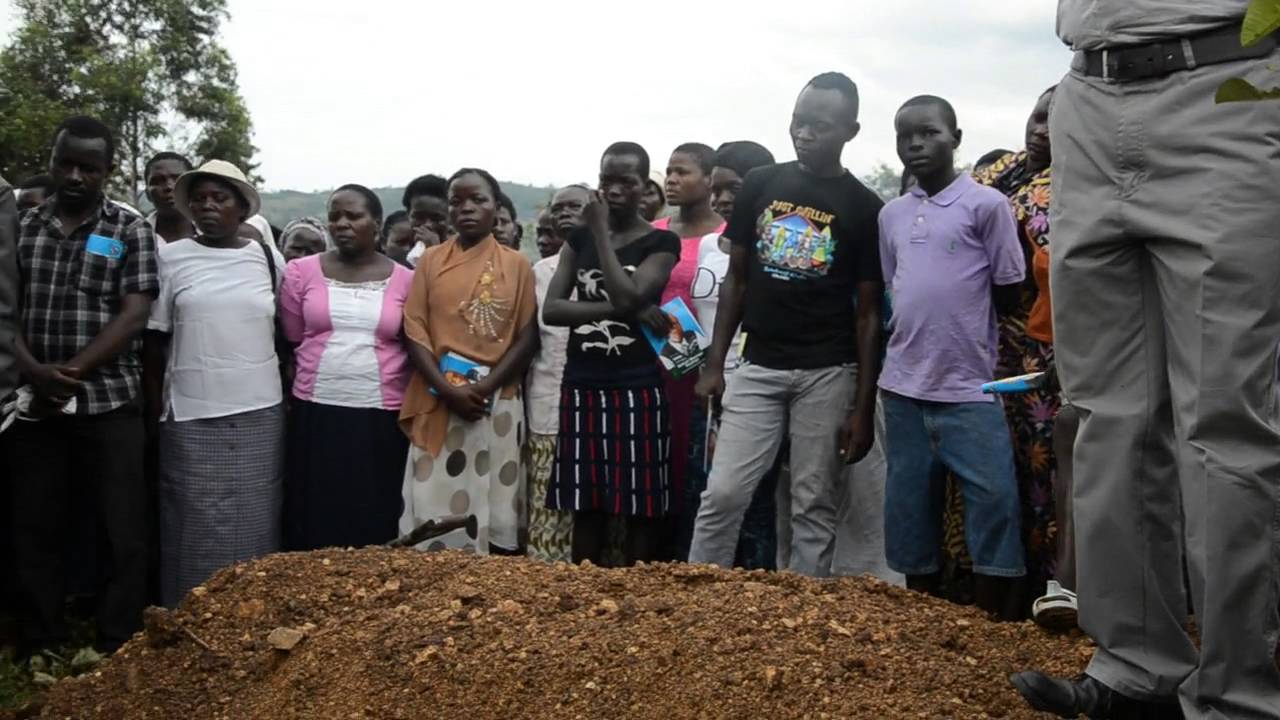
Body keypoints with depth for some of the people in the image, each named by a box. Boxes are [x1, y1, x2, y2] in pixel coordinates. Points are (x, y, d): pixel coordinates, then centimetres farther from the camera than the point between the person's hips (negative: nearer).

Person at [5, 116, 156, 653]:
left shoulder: (130, 231, 1)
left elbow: (133, 314, -7)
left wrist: (72, 372, -14)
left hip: (108, 404, -3)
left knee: (125, 532, -1)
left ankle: (119, 652, 11)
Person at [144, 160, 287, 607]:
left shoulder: (267, 257, 5)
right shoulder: (171, 258, 2)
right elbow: (155, 339, 5)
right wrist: (155, 406, 3)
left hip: (260, 414, 1)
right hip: (193, 418, -1)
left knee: (254, 525, 7)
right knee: (197, 529, 2)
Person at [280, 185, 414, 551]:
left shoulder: (405, 280, 2)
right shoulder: (302, 271, 3)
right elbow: (292, 340, 10)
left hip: (382, 418, 0)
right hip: (315, 414, 1)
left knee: (376, 525, 5)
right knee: (315, 521, 7)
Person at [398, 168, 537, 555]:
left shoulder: (516, 264, 5)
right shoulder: (431, 260, 7)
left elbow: (527, 337, 1)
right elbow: (415, 330, 1)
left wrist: (486, 386, -12)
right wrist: (448, 389, -12)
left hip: (497, 402, 0)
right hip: (439, 401, 1)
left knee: (493, 509, 2)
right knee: (436, 507, 0)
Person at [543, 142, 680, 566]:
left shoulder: (661, 242, 1)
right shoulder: (579, 238, 12)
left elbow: (627, 297, -16)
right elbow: (551, 309, 0)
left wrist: (602, 233, -8)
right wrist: (620, 310, -12)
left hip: (636, 387, -3)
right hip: (582, 385, 4)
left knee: (641, 506, -1)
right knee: (585, 505, 7)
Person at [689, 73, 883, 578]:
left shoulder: (863, 207, -2)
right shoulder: (760, 185, 5)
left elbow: (868, 312, -1)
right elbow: (736, 279, 11)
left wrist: (863, 406, -5)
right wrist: (714, 362, 4)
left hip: (827, 374, -2)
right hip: (758, 366, 2)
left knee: (814, 505, 4)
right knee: (722, 494, -1)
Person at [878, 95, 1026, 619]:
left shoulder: (986, 204, -4)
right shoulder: (890, 215, 11)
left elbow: (1010, 292, -2)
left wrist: (965, 321, -1)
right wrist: (915, 335, 9)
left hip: (969, 387, -5)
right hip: (903, 386, 5)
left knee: (993, 500, -6)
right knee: (910, 506, 10)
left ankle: (996, 624, 6)